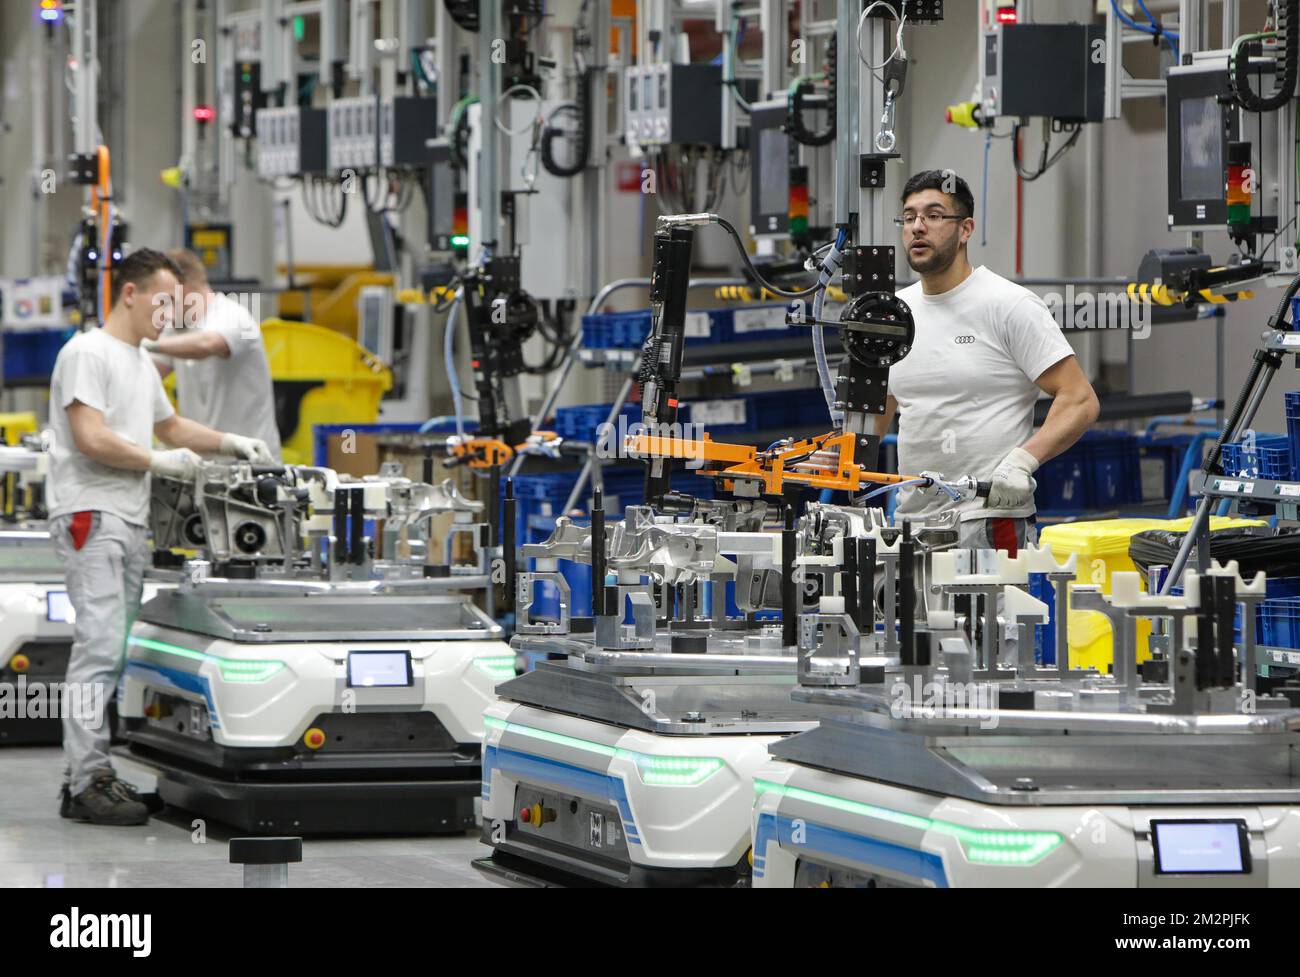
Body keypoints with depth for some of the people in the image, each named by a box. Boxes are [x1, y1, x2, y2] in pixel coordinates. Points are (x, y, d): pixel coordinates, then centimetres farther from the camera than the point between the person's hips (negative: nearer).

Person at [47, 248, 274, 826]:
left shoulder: (141, 364, 22)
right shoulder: (87, 354, -8)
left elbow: (170, 426, 36)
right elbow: (91, 439, -17)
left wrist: (233, 444, 24)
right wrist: (161, 461, -8)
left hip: (131, 522, 10)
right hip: (92, 517, -10)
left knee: (114, 652, 6)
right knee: (100, 646, -15)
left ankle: (89, 774, 7)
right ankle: (87, 784, -17)